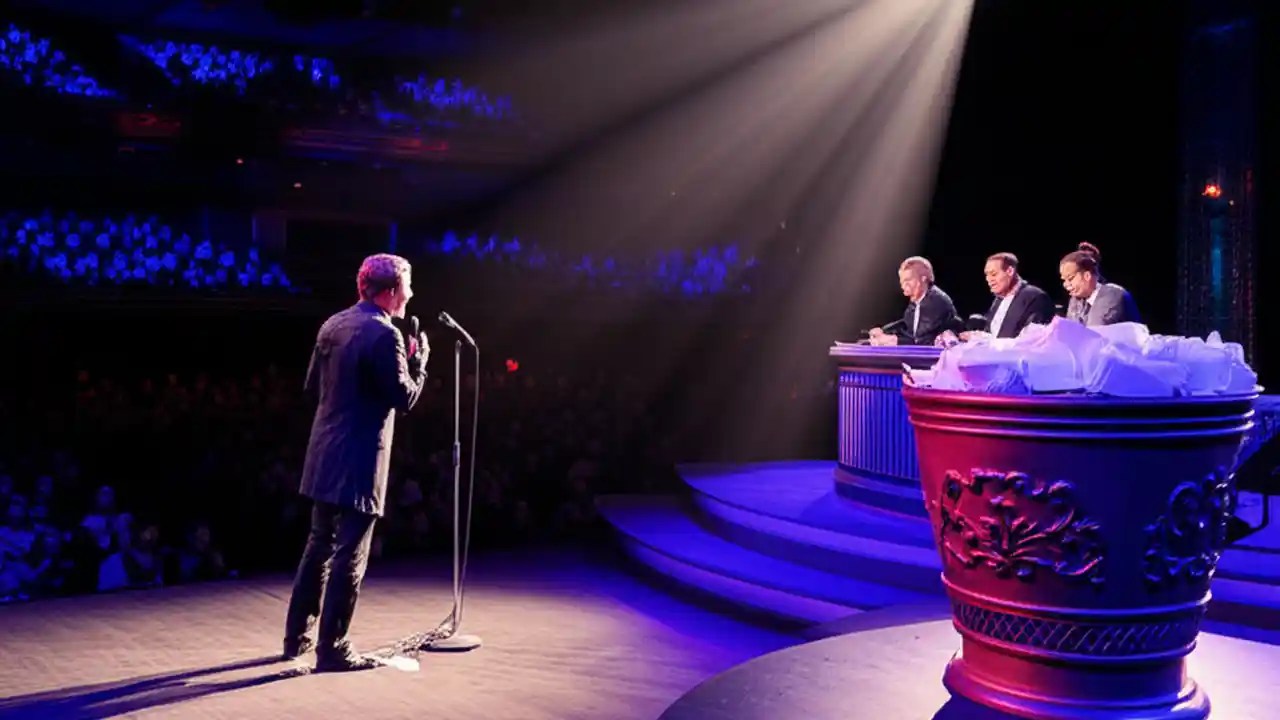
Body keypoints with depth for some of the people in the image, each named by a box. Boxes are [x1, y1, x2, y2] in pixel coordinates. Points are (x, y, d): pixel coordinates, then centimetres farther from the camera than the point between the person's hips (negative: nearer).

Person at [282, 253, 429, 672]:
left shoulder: (332, 325, 9)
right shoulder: (384, 334, -16)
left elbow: (313, 388, 16)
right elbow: (405, 398, -14)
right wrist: (418, 360, 0)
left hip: (324, 456, 9)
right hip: (358, 462, -9)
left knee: (319, 546, 19)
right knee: (349, 557, 0)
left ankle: (297, 637, 28)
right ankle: (331, 650, 6)